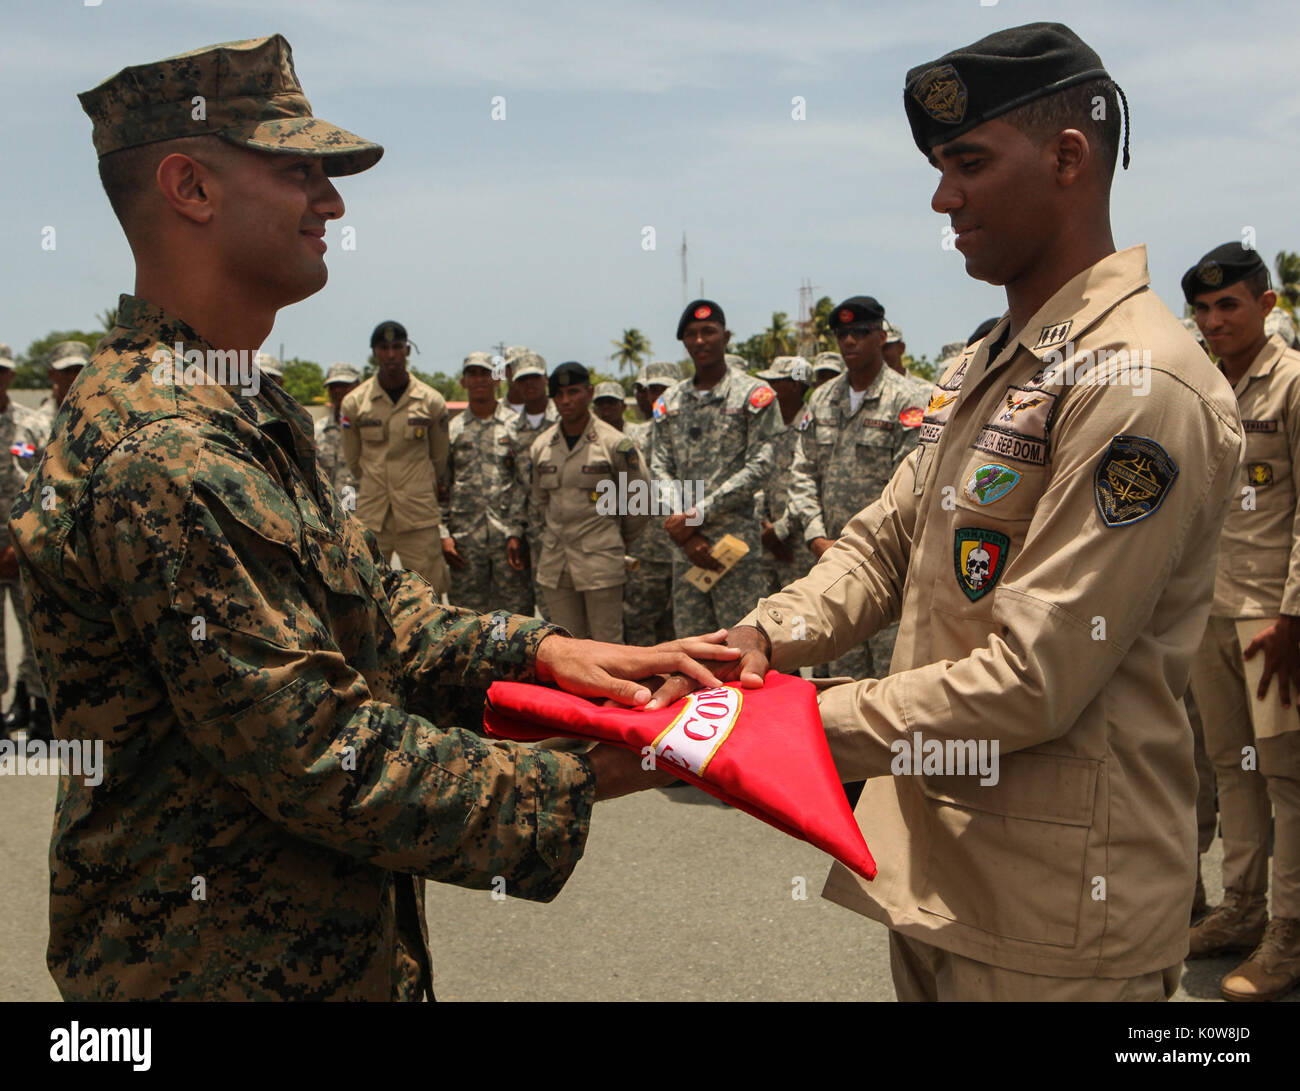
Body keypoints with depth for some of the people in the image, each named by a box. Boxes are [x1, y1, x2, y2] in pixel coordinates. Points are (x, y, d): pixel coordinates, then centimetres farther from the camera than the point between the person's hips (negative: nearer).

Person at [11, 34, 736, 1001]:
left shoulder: (248, 413, 8)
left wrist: (534, 649, -6)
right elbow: (322, 757, -27)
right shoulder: (164, 460, -27)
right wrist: (579, 785, -19)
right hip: (227, 965, -9)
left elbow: (366, 606, 8)